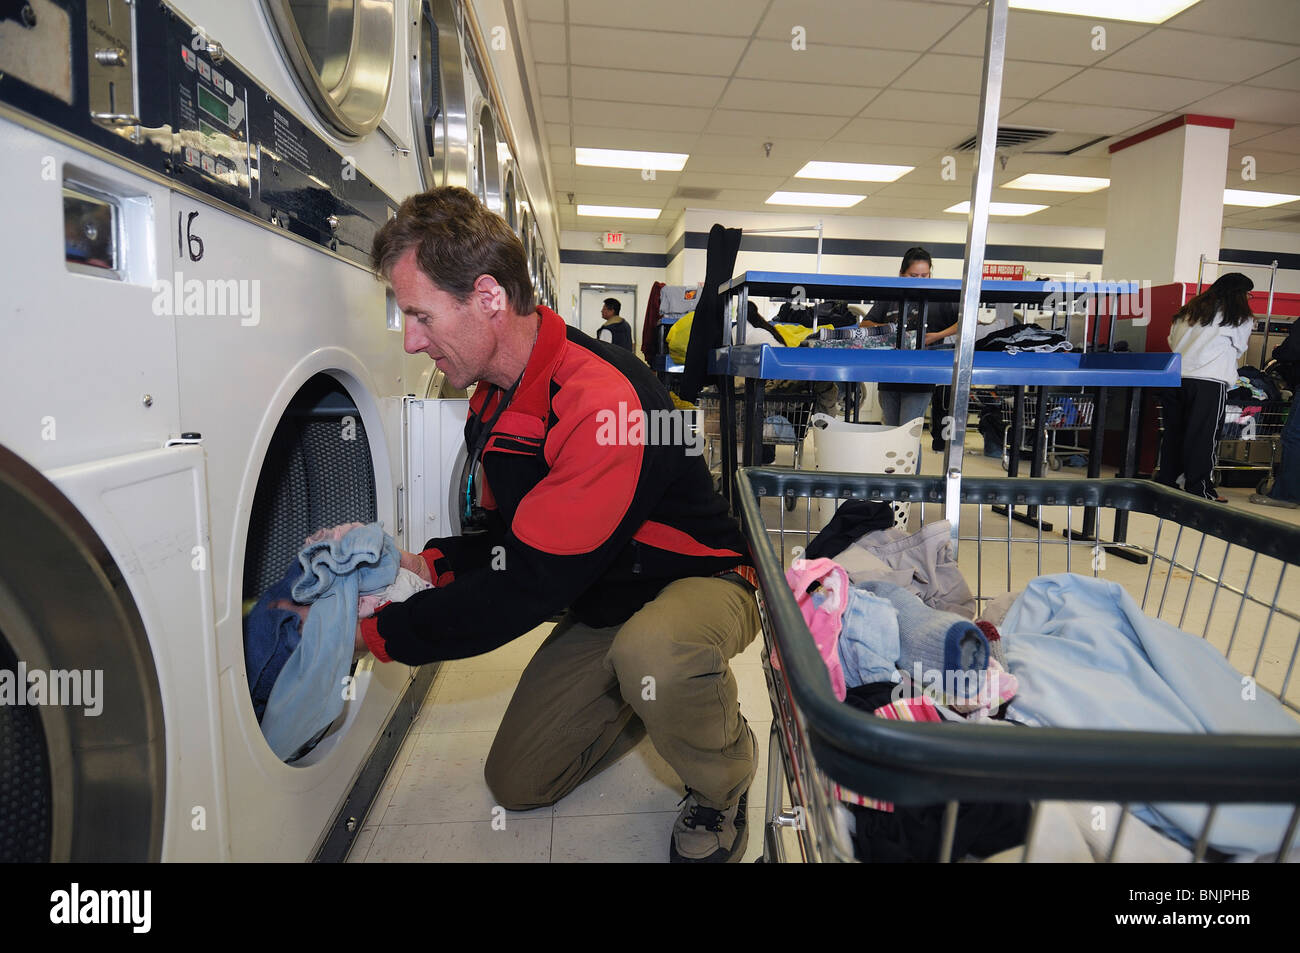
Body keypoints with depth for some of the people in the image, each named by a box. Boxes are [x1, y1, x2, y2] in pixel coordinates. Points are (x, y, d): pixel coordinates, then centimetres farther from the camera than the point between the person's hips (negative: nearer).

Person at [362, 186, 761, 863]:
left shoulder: (604, 400, -33)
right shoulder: (495, 395, -1)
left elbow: (526, 587, -31)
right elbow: (501, 532, 8)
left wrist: (379, 631, -22)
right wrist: (427, 566, -12)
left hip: (697, 581, -7)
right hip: (598, 602, 8)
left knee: (651, 650, -43)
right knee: (515, 783, 7)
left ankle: (722, 790, -8)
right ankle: (659, 693, 26)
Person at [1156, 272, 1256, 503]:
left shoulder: (1188, 311, 17)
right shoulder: (1240, 318, 6)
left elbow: (1172, 341, 19)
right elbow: (1239, 349, 17)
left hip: (1175, 377, 5)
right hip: (1209, 382, -5)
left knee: (1173, 432, 11)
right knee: (1203, 436, 0)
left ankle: (1165, 481, 14)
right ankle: (1198, 488, 2)